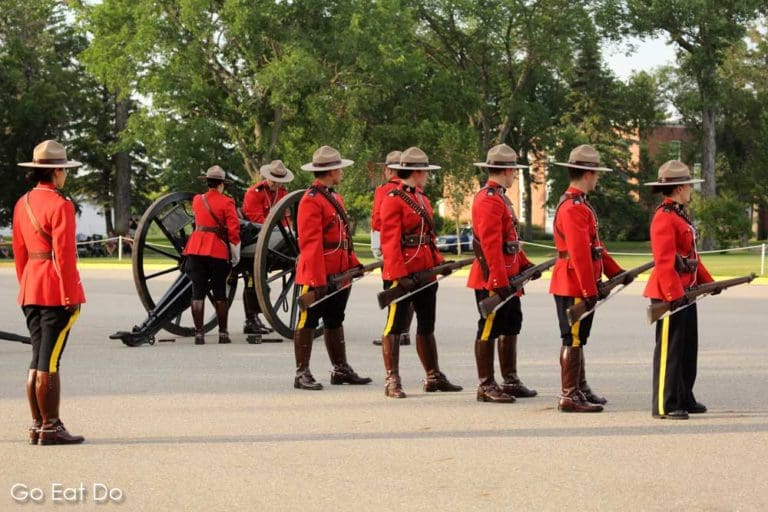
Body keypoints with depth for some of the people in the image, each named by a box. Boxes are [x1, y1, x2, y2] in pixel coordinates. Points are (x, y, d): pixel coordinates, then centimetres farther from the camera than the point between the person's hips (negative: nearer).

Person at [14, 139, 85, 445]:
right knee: (50, 363, -5)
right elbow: (64, 254, -17)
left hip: (31, 291, 8)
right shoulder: (60, 205, -14)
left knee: (37, 361, 12)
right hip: (57, 292, -8)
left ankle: (37, 426, 16)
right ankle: (51, 428, -1)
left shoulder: (23, 203, 11)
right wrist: (71, 296, -14)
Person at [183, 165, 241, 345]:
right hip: (218, 251, -3)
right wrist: (235, 254, -1)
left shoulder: (197, 200, 9)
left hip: (196, 249, 3)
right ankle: (223, 333, 10)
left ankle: (199, 333, -2)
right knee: (220, 294, 6)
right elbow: (234, 229, -11)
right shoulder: (226, 202, -5)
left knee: (198, 293, 2)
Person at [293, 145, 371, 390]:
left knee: (335, 320, 15)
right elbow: (310, 243, -20)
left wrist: (353, 262, 10)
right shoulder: (311, 200, -15)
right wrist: (317, 280, -23)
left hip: (340, 273, 9)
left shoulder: (335, 197, 15)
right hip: (318, 275, -9)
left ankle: (341, 370, 23)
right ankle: (302, 374, 2)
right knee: (308, 321, -2)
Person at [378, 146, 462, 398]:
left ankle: (434, 377, 22)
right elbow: (390, 241, -17)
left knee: (427, 326, 14)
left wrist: (439, 261, 7)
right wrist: (399, 274, -23)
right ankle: (392, 381, 1)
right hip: (403, 274, -9)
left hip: (425, 272, 9)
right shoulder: (393, 200, -11)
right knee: (395, 326, -2)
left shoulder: (422, 199, 16)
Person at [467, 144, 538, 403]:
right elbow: (491, 245, -23)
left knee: (511, 328, 14)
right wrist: (499, 281, -26)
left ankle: (510, 381, 22)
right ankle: (486, 386, 2)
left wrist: (523, 264, 15)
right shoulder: (488, 200, -17)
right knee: (489, 330, -3)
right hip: (493, 279, -10)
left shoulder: (501, 198, 16)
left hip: (508, 278, 10)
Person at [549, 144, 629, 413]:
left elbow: (595, 245, 22)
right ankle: (569, 397, -1)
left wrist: (615, 272, 22)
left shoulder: (579, 204, 15)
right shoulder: (574, 207, -19)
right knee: (573, 340, -5)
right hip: (575, 287, -10)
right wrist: (590, 290, -24)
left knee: (577, 338, 17)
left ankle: (580, 389, 26)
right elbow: (580, 253, -24)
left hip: (580, 287, 10)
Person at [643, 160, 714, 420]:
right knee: (669, 349, -6)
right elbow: (664, 262, -23)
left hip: (685, 292, 10)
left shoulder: (680, 215, 16)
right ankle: (664, 405, -2)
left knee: (688, 348, 15)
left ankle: (684, 399, 25)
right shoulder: (664, 218, -16)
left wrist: (708, 281, 24)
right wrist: (675, 295, -26)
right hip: (670, 294, -10)